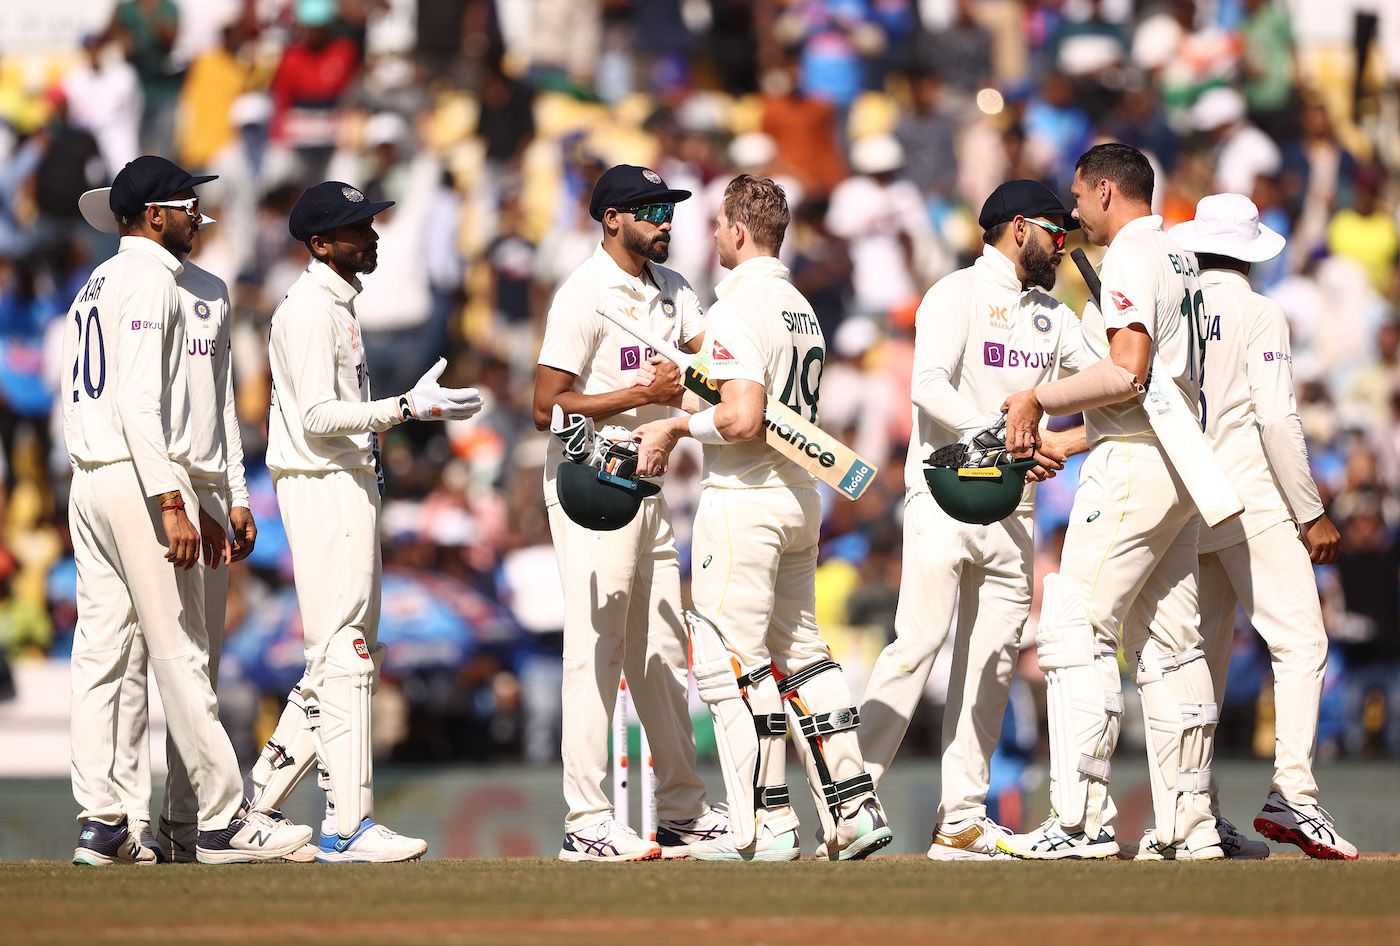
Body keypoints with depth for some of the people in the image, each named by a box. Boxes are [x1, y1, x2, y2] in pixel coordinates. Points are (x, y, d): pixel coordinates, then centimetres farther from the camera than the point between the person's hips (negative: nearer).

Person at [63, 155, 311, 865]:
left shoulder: (96, 286, 20)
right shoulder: (150, 278, -9)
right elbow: (140, 401, -19)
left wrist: (195, 503, 25)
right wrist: (172, 504, -24)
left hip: (88, 484, 10)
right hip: (139, 482, -10)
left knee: (99, 652, 6)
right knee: (178, 653, -7)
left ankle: (99, 823, 3)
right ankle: (222, 820, -6)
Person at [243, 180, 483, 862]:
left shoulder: (336, 304, 18)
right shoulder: (310, 308, -13)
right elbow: (318, 417, -21)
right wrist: (407, 409, -27)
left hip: (349, 482, 11)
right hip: (325, 490, -11)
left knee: (348, 656, 13)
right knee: (343, 655, -11)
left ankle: (258, 802, 18)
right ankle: (347, 827, -12)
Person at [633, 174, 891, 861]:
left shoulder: (738, 309, -15)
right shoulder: (802, 309, 14)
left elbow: (742, 418, -24)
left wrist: (676, 425, -8)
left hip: (745, 497, -9)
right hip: (802, 495, 9)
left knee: (729, 659, -4)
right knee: (798, 653, 14)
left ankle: (767, 826, -6)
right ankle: (853, 808, 10)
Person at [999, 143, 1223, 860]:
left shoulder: (1132, 256, -10)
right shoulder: (1180, 258, 20)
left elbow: (1128, 371, -21)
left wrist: (1040, 399, -13)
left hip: (1134, 463, -10)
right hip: (1181, 464, 10)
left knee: (1075, 631, -11)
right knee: (1167, 642, 10)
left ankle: (1082, 819, -18)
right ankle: (1189, 824, 8)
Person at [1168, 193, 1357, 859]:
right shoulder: (1257, 314, -5)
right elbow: (1276, 416, -12)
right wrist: (1311, 514, -8)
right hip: (1250, 503, -6)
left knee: (1203, 655, 9)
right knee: (1299, 642, -9)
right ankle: (1291, 793, -23)